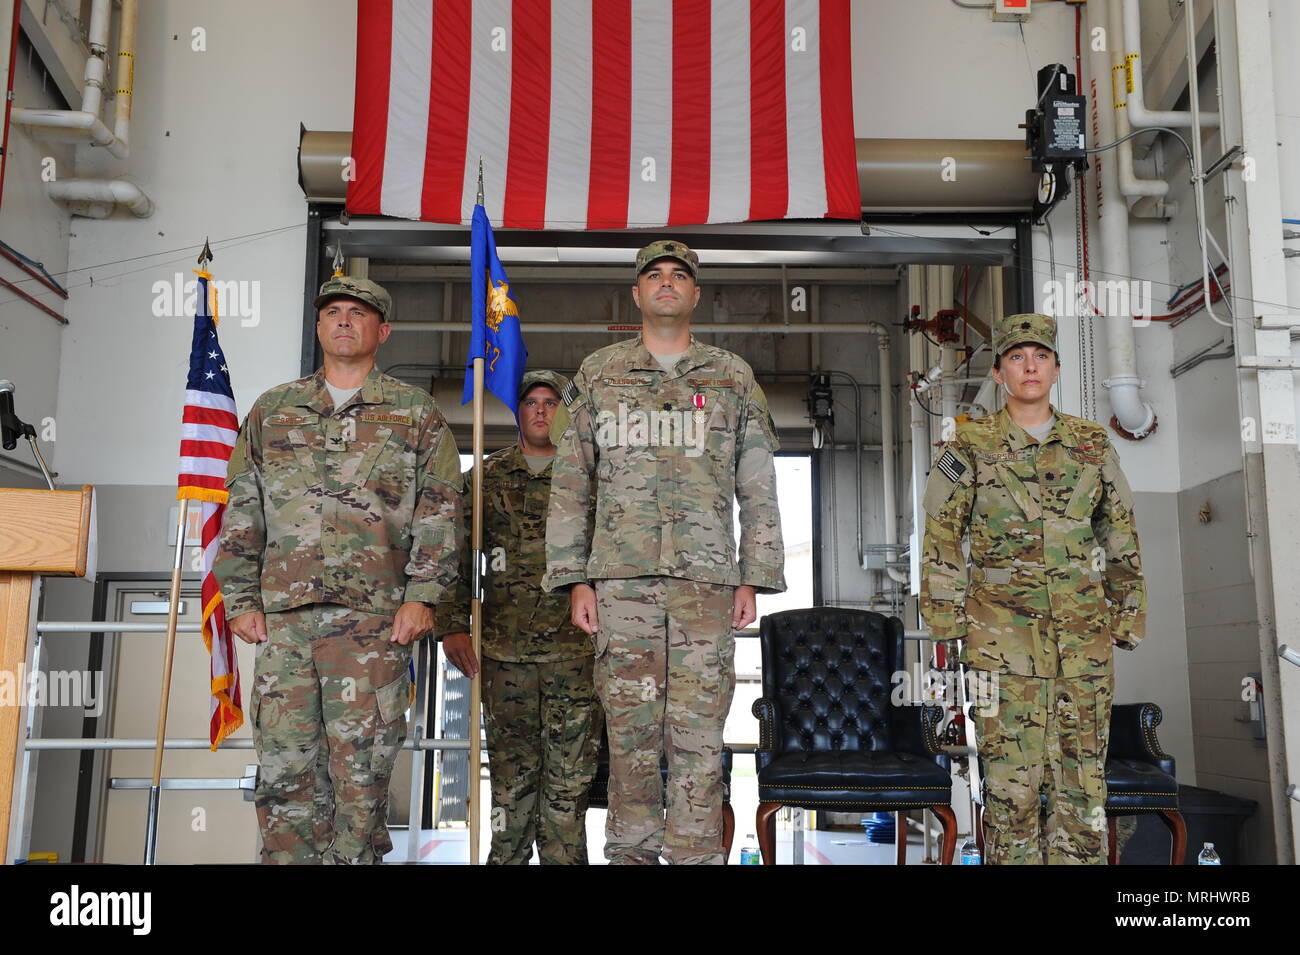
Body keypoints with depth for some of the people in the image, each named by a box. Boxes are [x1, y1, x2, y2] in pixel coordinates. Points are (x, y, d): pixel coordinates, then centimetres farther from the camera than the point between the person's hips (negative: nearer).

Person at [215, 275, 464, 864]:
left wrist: (423, 594, -7)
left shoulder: (416, 413, 10)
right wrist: (241, 598, 7)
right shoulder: (272, 411, 18)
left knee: (361, 768, -1)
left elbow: (440, 511, 4)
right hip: (282, 613, 3)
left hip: (373, 615, -2)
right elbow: (242, 512, 15)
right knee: (284, 766, 2)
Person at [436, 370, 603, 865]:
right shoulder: (488, 475, 13)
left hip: (574, 646, -1)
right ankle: (507, 857, 17)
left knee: (568, 777, 0)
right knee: (511, 772, 6)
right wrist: (452, 624, 2)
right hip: (504, 649, 1)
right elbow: (455, 550, 11)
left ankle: (563, 858, 10)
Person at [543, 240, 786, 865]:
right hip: (620, 576, 0)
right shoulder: (598, 374, 13)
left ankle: (696, 854, 7)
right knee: (631, 729, 2)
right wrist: (575, 578, 3)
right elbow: (569, 482, 11)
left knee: (698, 732, -2)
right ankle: (632, 852, 14)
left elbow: (759, 489, 13)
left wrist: (753, 578, 4)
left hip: (706, 577, 0)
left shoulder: (732, 377, 14)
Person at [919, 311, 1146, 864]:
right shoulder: (970, 446, 1)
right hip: (1004, 630, -3)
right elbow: (941, 538, 1)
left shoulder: (1092, 445, 10)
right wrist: (947, 620, -5)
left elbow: (1121, 535, 15)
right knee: (1012, 775, -1)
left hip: (1085, 630, 3)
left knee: (1083, 769, 8)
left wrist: (1129, 612, 11)